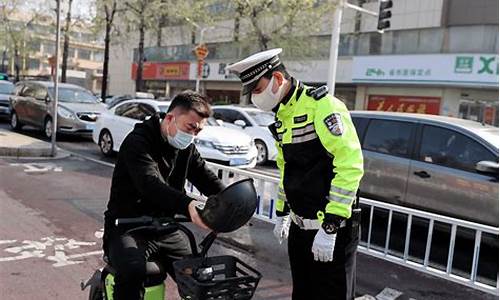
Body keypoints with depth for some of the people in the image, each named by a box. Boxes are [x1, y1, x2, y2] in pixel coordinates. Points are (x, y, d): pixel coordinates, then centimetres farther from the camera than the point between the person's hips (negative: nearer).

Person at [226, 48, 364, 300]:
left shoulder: (322, 106, -18)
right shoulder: (282, 116, 11)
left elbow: (350, 164, -24)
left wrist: (330, 226, -24)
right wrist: (282, 213, 22)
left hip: (332, 228, -8)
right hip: (299, 225, 9)